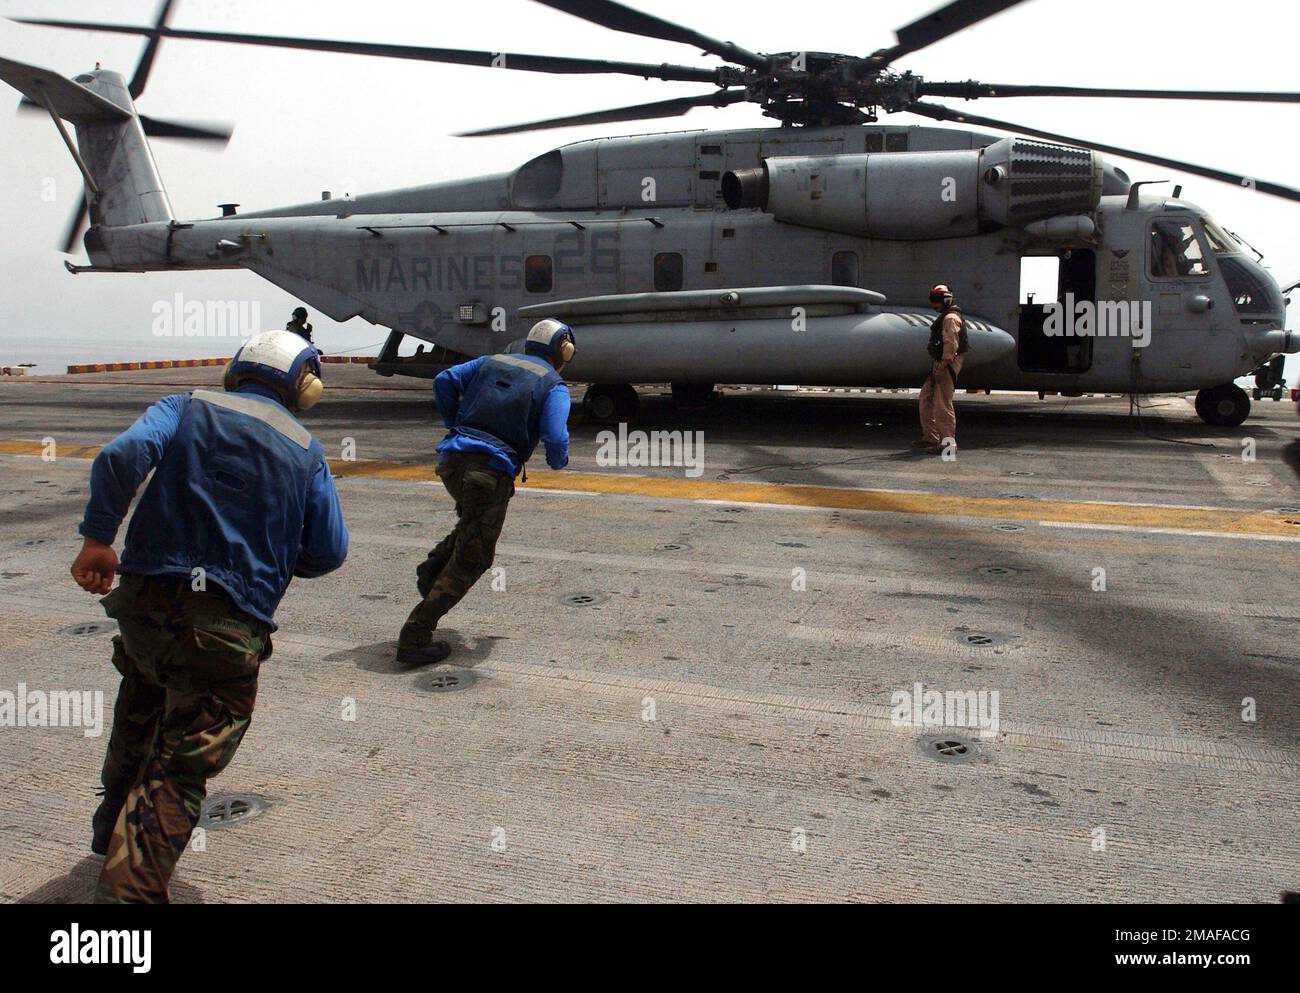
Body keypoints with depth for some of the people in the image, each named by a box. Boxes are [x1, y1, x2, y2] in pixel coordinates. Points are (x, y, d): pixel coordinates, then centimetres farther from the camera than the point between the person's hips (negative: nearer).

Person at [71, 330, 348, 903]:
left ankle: (114, 831, 48)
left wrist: (97, 538, -7)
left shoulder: (186, 409, 7)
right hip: (229, 627, -3)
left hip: (142, 602, 3)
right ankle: (128, 887, -8)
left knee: (138, 725, 29)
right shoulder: (306, 452, 7)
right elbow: (329, 553, 6)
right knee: (180, 769, 3)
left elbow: (123, 455, -13)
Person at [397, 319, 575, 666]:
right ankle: (414, 637, 0)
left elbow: (445, 381, 7)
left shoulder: (492, 361, 18)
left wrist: (453, 425, 17)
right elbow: (555, 438, -10)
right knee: (472, 559, 4)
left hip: (452, 458, 6)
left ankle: (434, 566, 13)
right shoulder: (554, 385, 4)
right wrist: (558, 461, 12)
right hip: (491, 470, -6)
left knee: (474, 521, 34)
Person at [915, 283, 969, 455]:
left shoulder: (951, 318, -13)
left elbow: (951, 344, -22)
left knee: (942, 404, -10)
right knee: (926, 398, 14)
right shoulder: (945, 317, 21)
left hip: (947, 365, -11)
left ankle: (948, 442, -6)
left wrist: (942, 365, -24)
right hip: (941, 364, 11)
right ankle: (930, 437, 20)